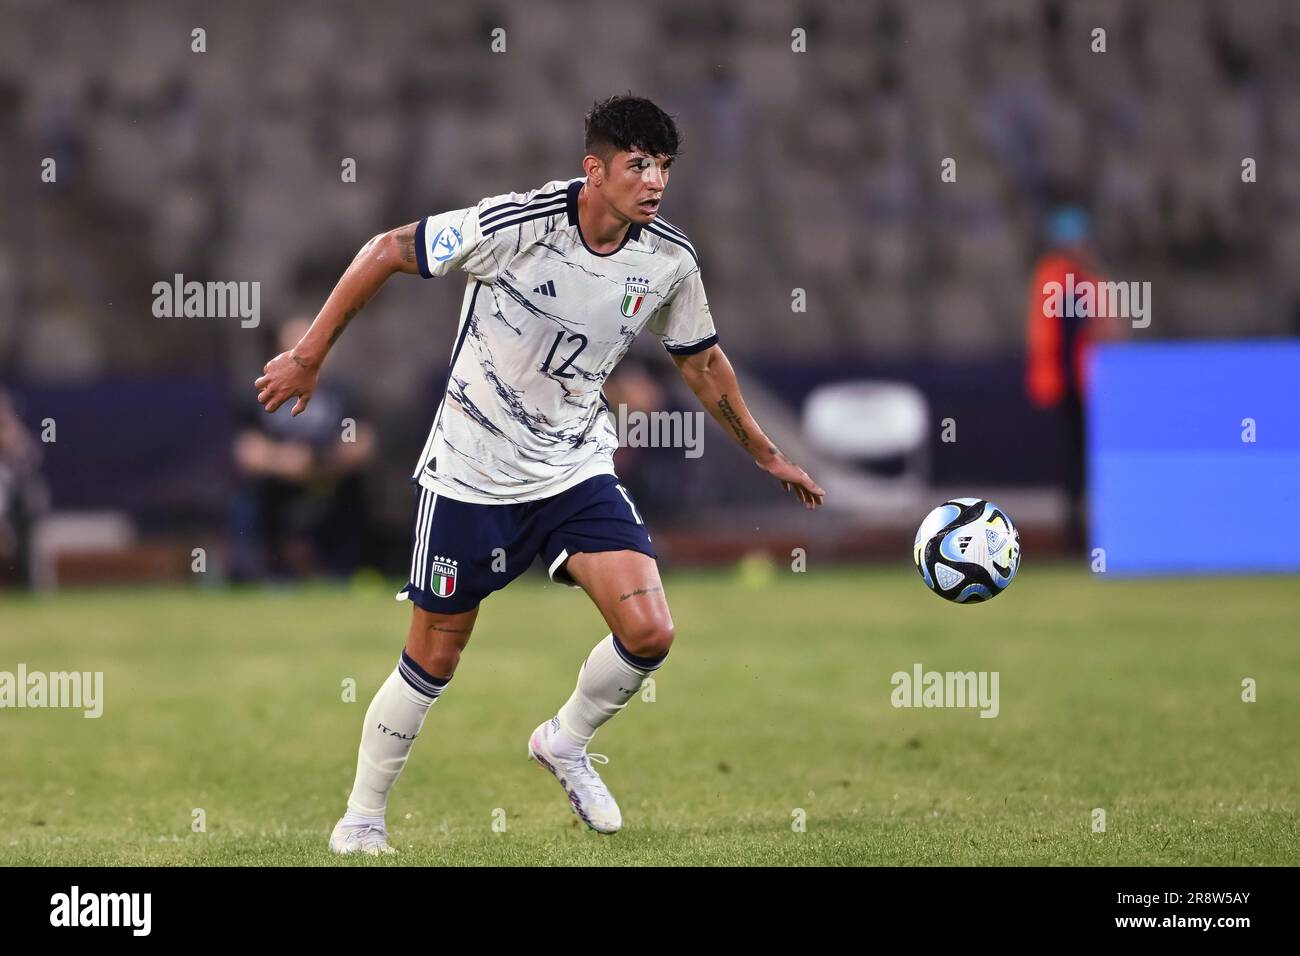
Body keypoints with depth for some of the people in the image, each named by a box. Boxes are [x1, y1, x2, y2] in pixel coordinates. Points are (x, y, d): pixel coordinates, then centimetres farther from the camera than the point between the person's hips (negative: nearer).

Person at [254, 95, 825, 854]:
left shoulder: (669, 259, -8)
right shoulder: (516, 224, -22)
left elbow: (701, 359, 11)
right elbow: (386, 253, -12)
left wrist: (765, 453, 19)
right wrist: (309, 356, -8)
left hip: (578, 469, 4)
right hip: (472, 473, -3)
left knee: (650, 632, -14)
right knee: (434, 658, 4)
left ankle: (566, 743, 16)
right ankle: (362, 818, 25)